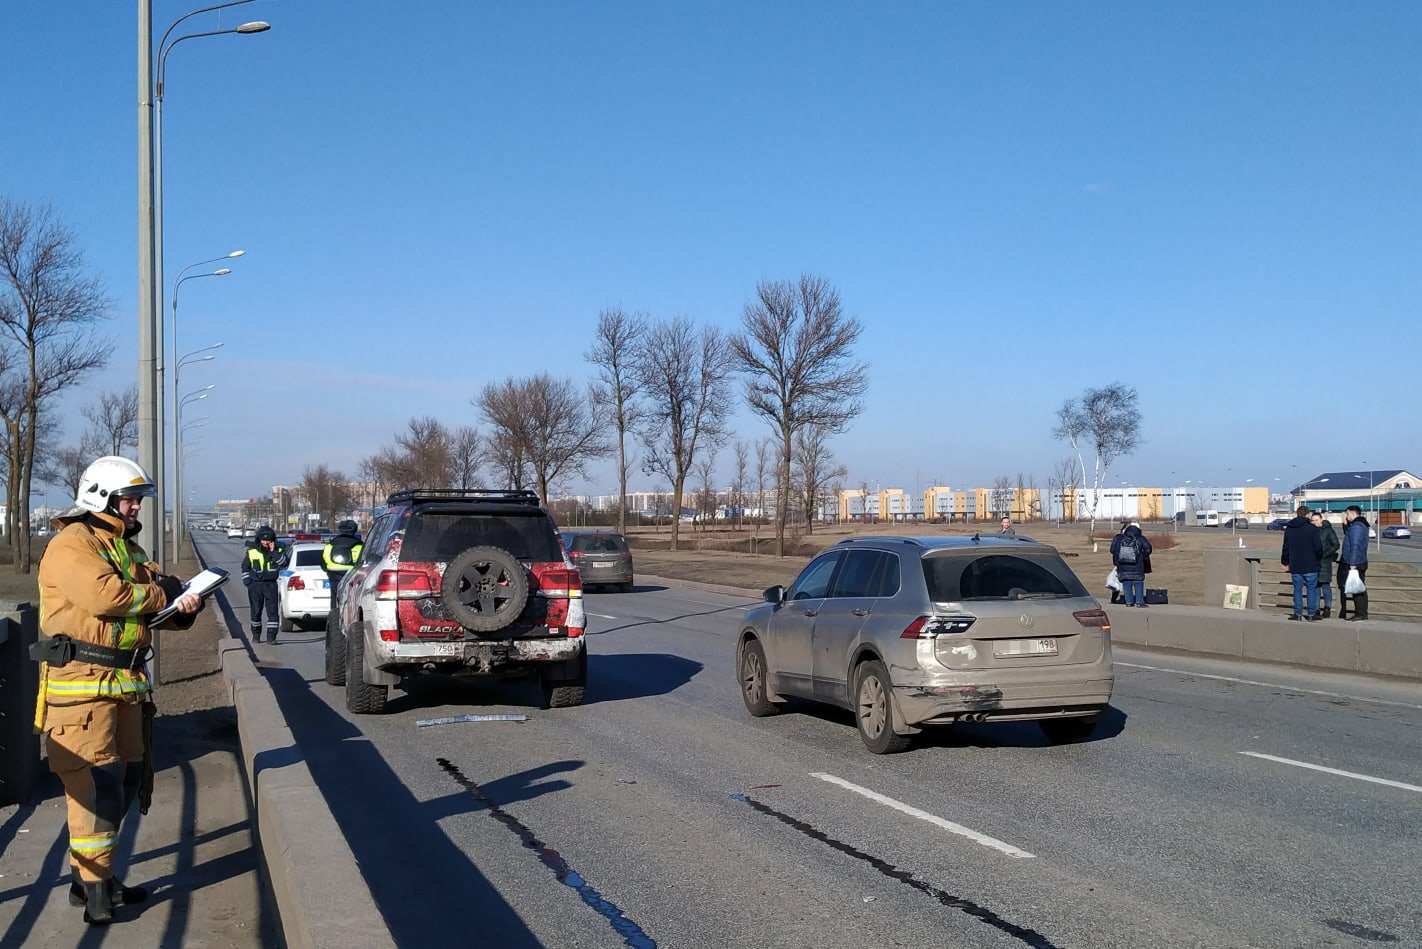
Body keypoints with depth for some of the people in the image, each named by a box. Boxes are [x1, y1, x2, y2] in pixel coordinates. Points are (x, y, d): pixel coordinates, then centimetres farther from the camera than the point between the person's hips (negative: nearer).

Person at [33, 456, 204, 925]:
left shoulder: (128, 548, 20)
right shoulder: (72, 545, -9)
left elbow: (157, 596, 18)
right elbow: (104, 594, -25)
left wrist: (183, 605, -6)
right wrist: (161, 594, -10)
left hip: (126, 684, 9)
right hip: (81, 685, -9)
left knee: (125, 780, 13)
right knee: (97, 785, -10)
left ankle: (91, 873, 24)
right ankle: (93, 888, -4)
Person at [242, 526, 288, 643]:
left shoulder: (278, 550, -2)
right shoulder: (252, 551, 1)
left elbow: (284, 563, -17)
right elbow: (245, 567, 12)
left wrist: (274, 552, -22)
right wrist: (247, 582, 5)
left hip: (271, 584, -1)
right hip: (255, 585, 1)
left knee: (272, 610, -7)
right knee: (255, 611, 8)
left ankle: (271, 636, -4)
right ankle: (256, 635, 23)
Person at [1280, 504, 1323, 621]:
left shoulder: (1288, 529, 4)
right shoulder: (1312, 528, -9)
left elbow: (1286, 547, 10)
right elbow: (1318, 547, -9)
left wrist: (1285, 562, 21)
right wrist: (1320, 555, 13)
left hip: (1295, 566, 3)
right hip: (1310, 566, -3)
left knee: (1297, 589, 9)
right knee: (1312, 589, 5)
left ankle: (1298, 613, 7)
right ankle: (1311, 614, 5)